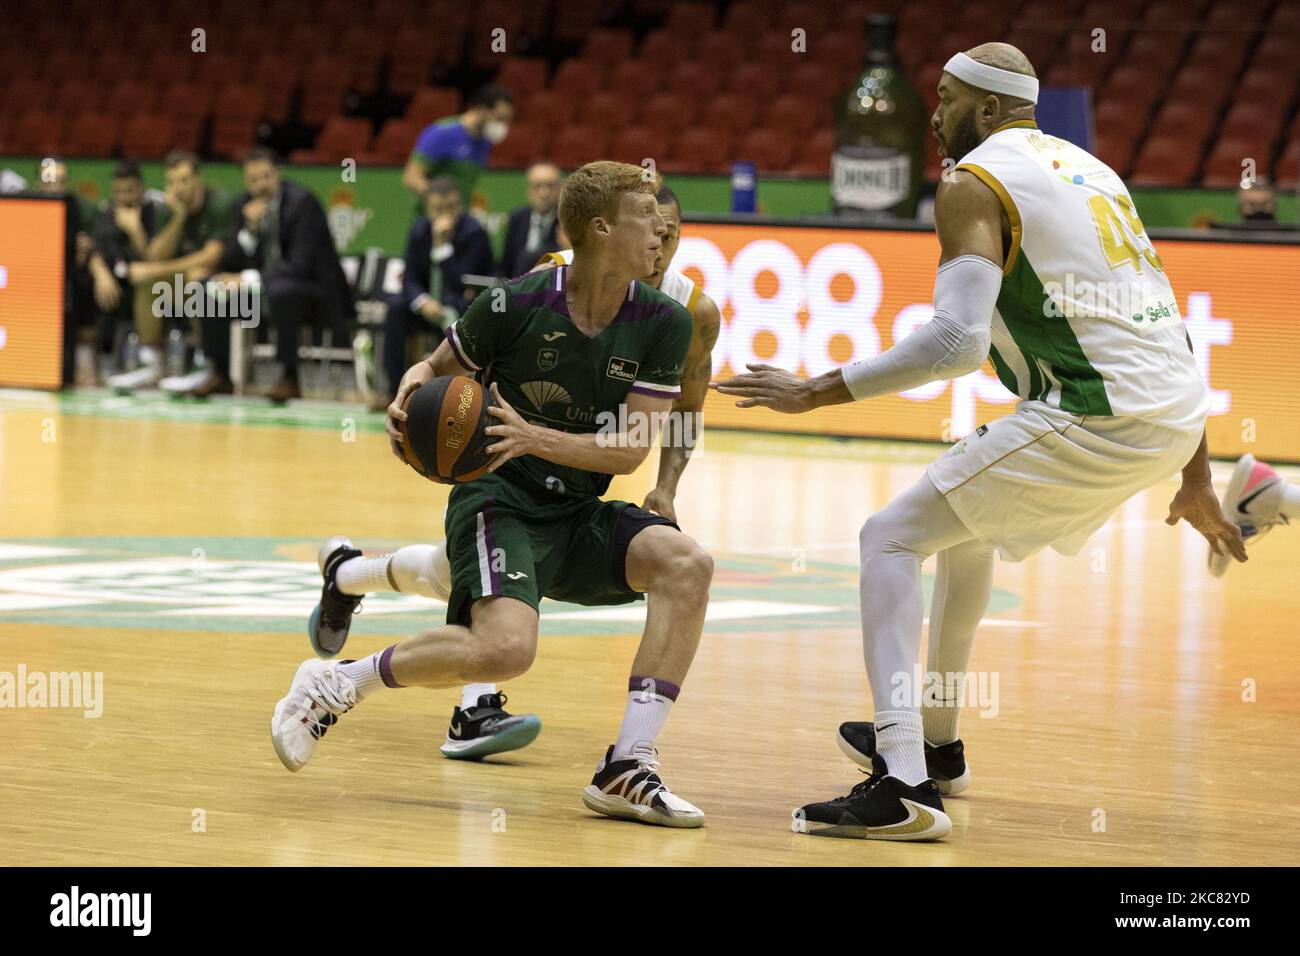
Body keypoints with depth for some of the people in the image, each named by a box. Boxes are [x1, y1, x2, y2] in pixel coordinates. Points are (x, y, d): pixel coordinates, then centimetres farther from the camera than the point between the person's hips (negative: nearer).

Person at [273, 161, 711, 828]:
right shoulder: (517, 304, -12)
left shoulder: (663, 324, -5)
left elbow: (630, 450, -9)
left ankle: (627, 768, -20)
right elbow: (436, 367, 6)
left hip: (582, 515, 5)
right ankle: (334, 686, -8)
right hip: (499, 500, -5)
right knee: (505, 648, -31)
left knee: (687, 563, -23)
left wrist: (535, 438, -23)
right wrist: (408, 398, -17)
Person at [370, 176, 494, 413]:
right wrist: (423, 302, -26)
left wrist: (442, 245, -32)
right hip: (430, 298, 5)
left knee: (451, 312, -38)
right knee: (396, 308, -25)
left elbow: (460, 284, -25)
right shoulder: (420, 230, -1)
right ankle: (395, 389, -23)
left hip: (468, 306, -4)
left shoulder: (475, 233, -16)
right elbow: (410, 279, -3)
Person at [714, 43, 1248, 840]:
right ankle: (936, 742, 40)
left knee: (892, 536, -1)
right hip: (1179, 414, 9)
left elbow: (959, 341, -18)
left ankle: (903, 786, -14)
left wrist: (815, 393, -11)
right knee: (967, 522, 30)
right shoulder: (1090, 169, 23)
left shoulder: (974, 184, -3)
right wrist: (1196, 480, 28)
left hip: (1098, 416, -9)